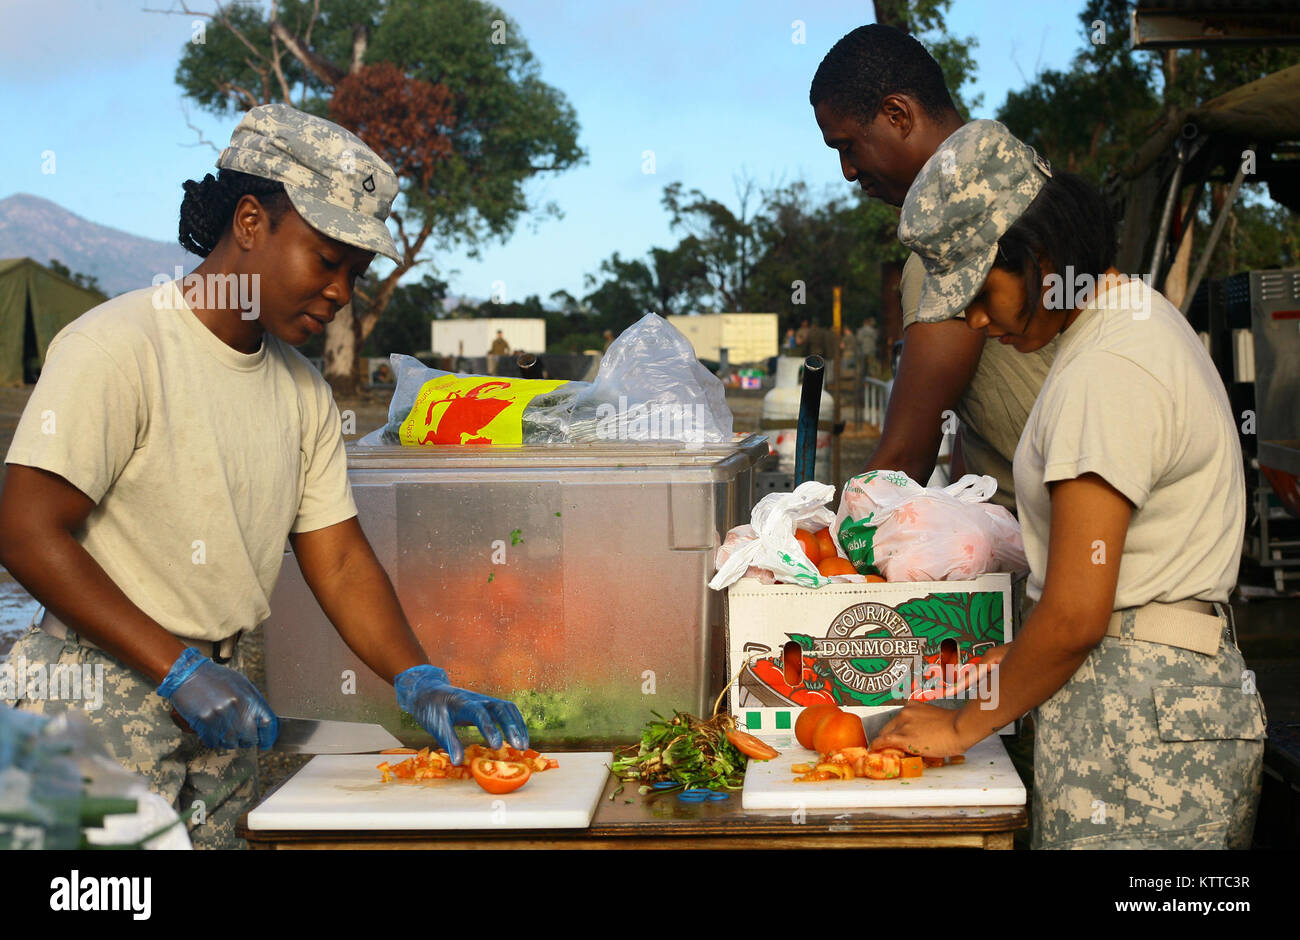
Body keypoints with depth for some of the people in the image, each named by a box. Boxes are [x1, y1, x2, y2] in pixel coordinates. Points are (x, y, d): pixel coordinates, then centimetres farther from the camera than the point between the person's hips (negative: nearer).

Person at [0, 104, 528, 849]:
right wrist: (179, 670, -19)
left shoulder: (303, 388, 10)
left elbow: (339, 559, 8)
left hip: (217, 694, 7)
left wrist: (420, 682, -7)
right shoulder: (120, 346, -13)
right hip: (101, 697, -7)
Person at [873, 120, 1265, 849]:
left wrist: (965, 725, -5)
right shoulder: (1142, 319, 14)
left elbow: (1075, 617, -17)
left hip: (1138, 719, -10)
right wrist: (1017, 659, 15)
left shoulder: (1106, 377, -17)